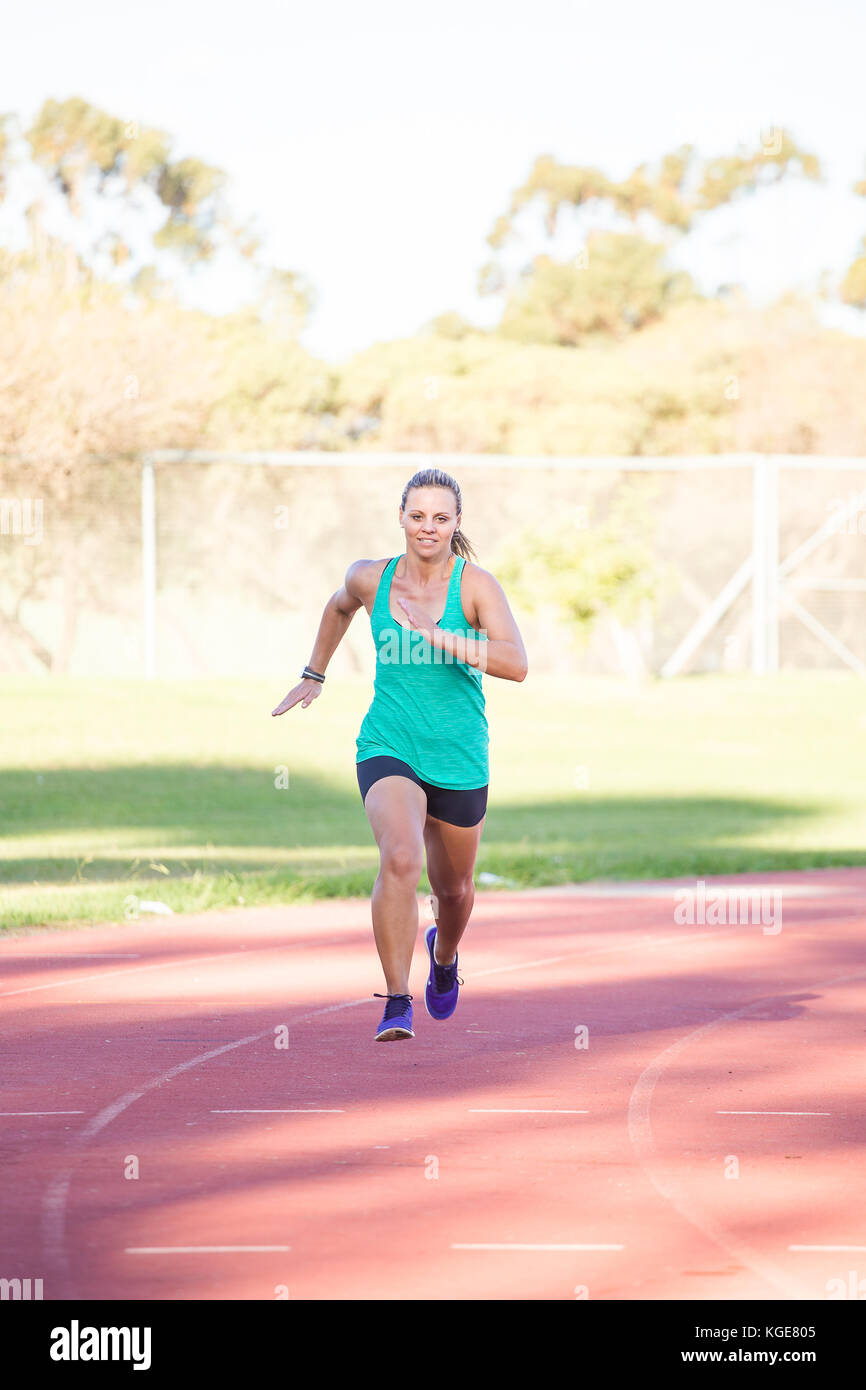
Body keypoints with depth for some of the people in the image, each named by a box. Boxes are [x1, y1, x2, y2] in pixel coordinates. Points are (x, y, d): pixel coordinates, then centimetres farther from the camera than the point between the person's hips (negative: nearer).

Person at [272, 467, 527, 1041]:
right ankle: (397, 1004, -20)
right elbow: (340, 606, 23)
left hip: (460, 758, 0)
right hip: (388, 749, 0)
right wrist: (314, 675, 26)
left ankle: (444, 956, 54)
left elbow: (517, 663, -25)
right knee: (400, 860, -27)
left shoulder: (476, 584, -12)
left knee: (454, 890, 18)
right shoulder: (371, 578, -3)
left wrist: (437, 636, -33)